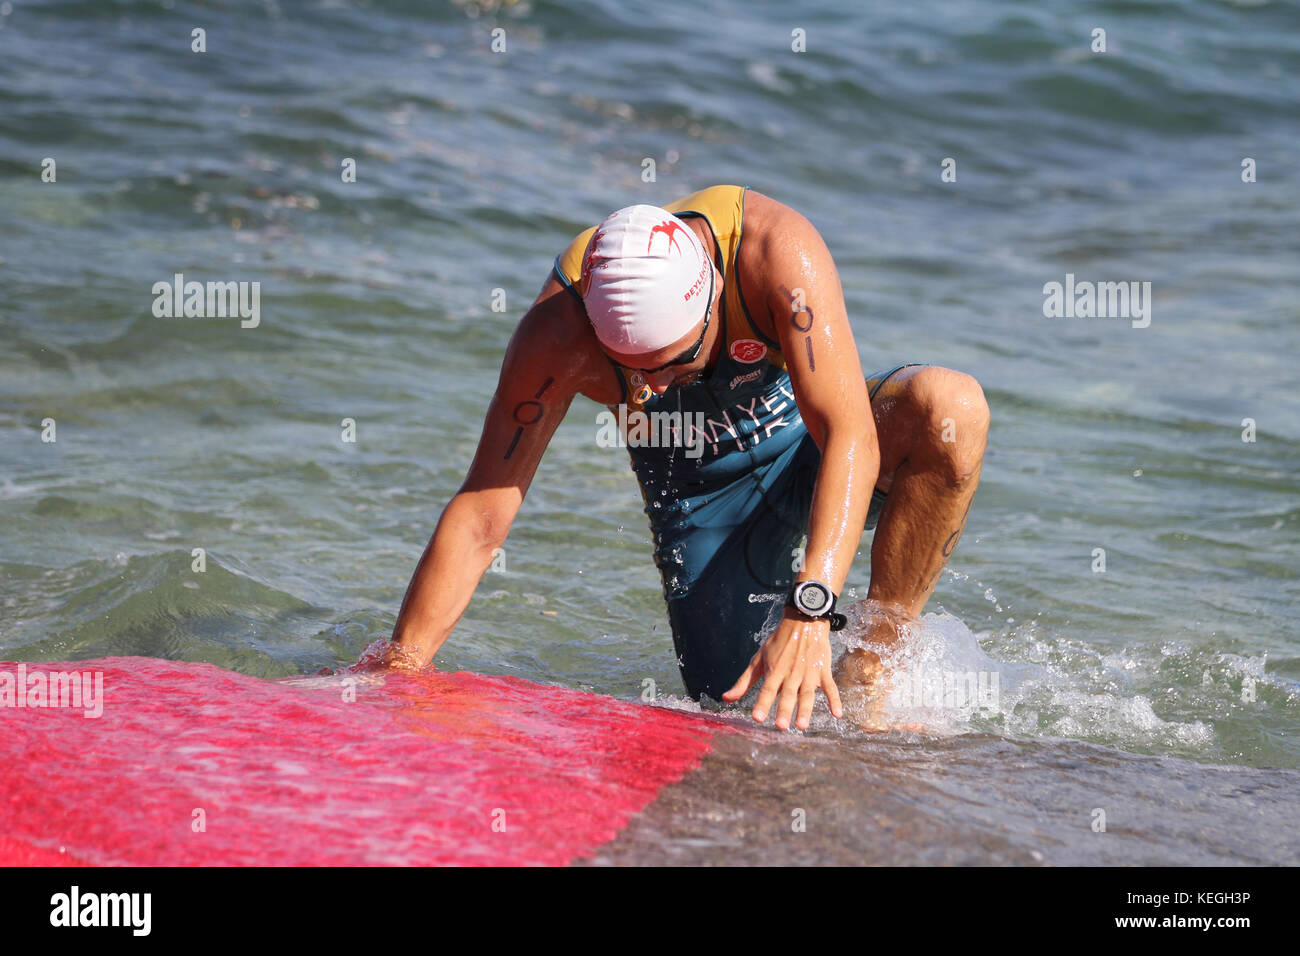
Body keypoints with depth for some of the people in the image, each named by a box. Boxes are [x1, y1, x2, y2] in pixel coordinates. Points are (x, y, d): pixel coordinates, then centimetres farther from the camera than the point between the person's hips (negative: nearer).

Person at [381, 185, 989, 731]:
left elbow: (849, 435, -42)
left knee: (951, 405, -33)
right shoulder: (557, 334, -30)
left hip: (812, 445, -1)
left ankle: (871, 669, -21)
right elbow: (479, 519, -27)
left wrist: (809, 611, -53)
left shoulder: (775, 250, -35)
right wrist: (396, 674, -34)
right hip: (705, 493, 1)